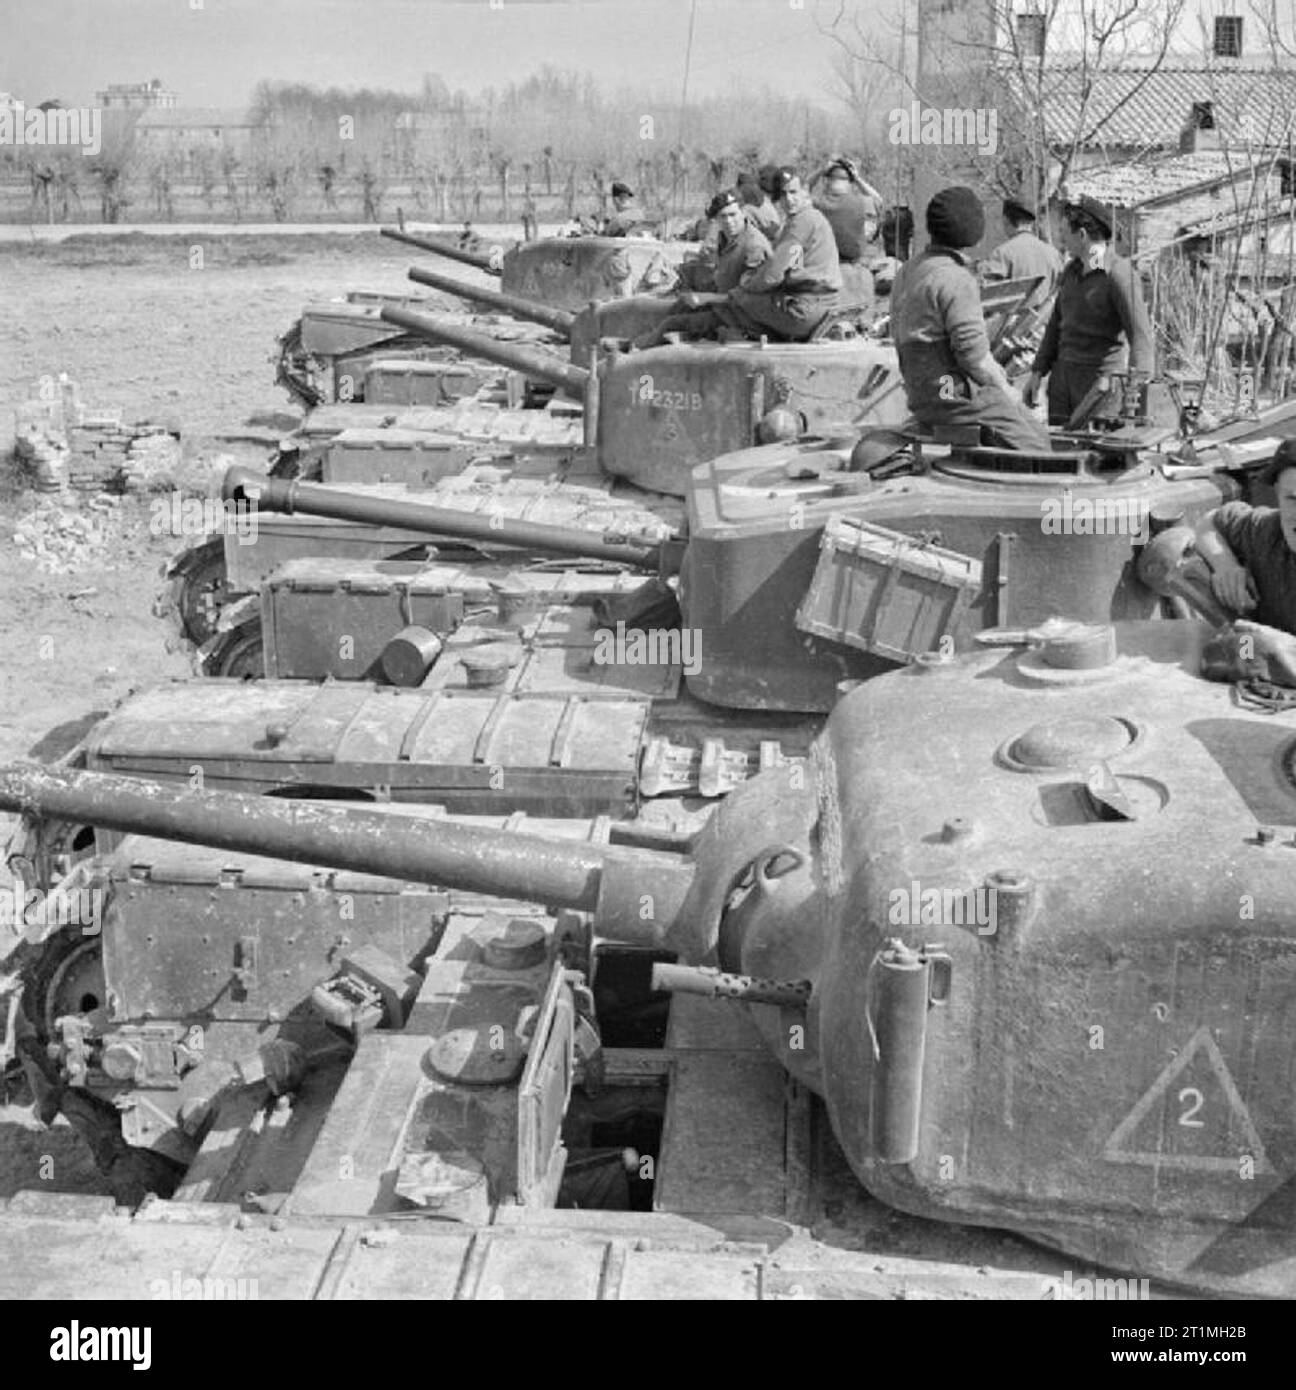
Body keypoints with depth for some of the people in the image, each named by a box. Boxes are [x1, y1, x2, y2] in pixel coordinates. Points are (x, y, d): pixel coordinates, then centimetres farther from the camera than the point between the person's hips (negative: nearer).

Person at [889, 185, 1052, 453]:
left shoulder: (907, 272, 13)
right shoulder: (956, 279, -17)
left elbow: (901, 340, 17)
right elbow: (973, 353, -21)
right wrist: (1002, 387, -3)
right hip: (955, 397, -10)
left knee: (1039, 433, 17)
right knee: (1037, 452, -3)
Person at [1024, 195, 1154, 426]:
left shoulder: (1119, 274, -12)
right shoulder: (1071, 270, 12)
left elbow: (1139, 333, -18)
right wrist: (1037, 372, 14)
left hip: (1100, 377, -7)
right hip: (1063, 375, 7)